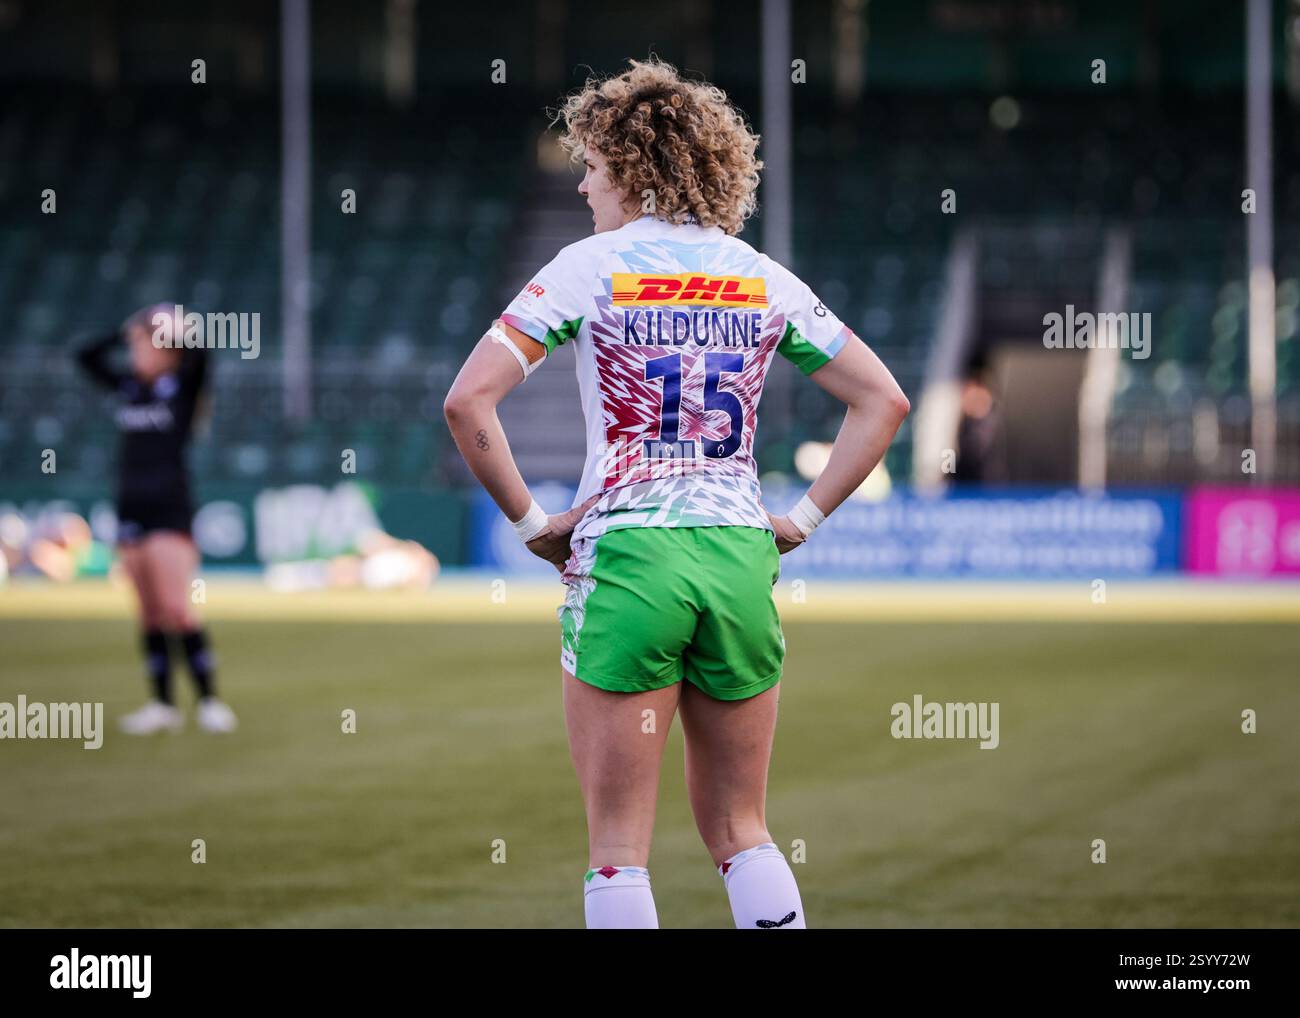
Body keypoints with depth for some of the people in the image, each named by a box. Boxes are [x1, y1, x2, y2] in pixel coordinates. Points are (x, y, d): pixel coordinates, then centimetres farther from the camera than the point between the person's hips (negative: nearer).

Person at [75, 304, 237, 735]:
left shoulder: (182, 386, -3)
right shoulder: (129, 387, 12)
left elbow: (199, 354, -22)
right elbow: (87, 355, 18)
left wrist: (170, 328, -9)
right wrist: (126, 332, 9)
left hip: (171, 509, -6)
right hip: (131, 512, 6)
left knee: (176, 609, -13)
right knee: (149, 613, 6)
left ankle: (208, 700, -8)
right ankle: (163, 704, 9)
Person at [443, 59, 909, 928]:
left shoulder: (590, 267, -2)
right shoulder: (762, 277, 10)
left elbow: (468, 401, -10)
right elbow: (884, 400, 11)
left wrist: (531, 521, -2)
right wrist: (804, 520, 11)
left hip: (626, 554, -4)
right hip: (739, 559, 4)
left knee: (619, 845, 1)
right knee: (740, 830, 14)